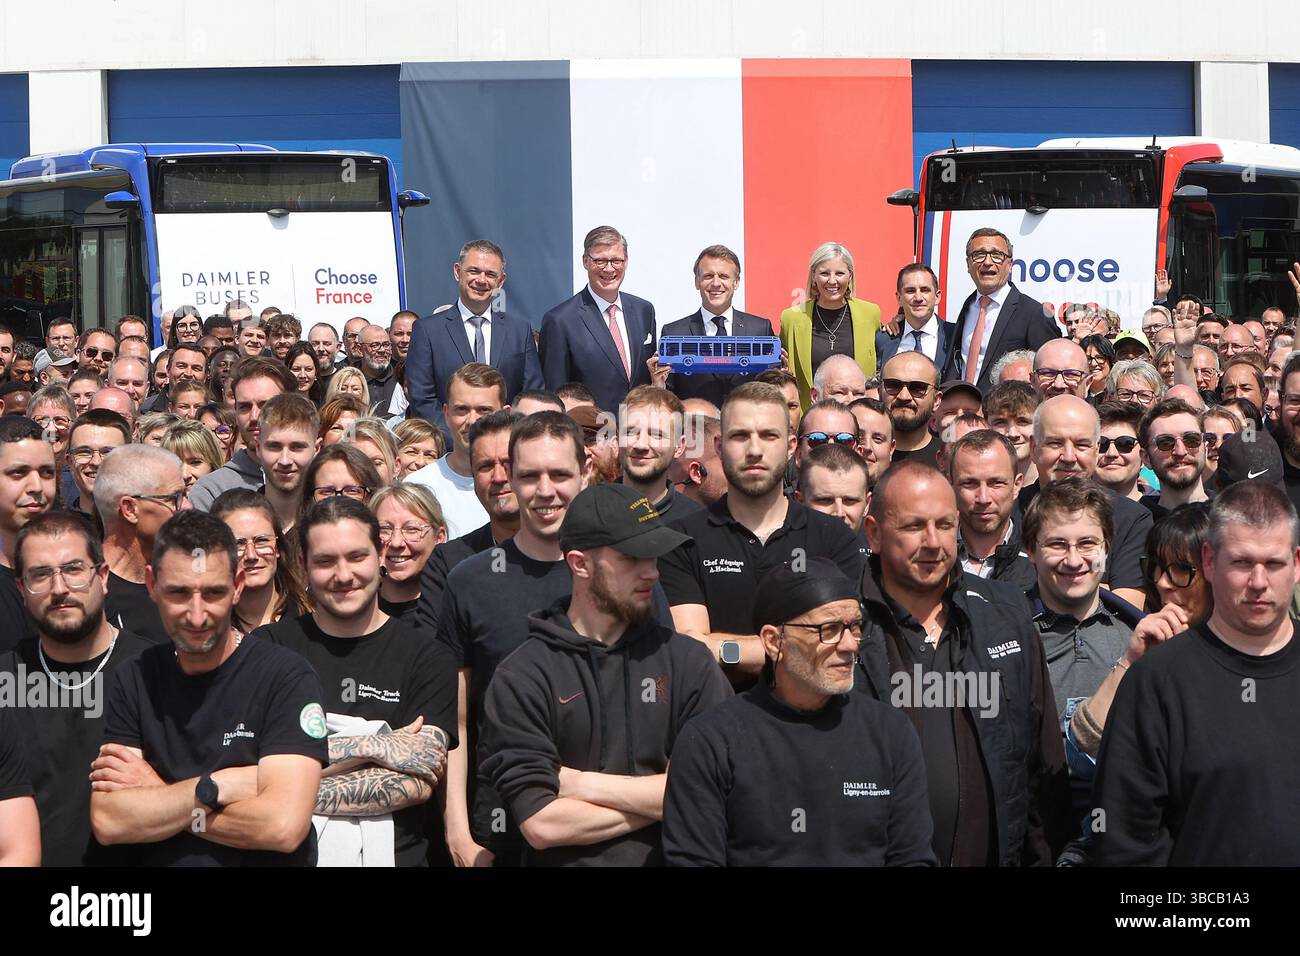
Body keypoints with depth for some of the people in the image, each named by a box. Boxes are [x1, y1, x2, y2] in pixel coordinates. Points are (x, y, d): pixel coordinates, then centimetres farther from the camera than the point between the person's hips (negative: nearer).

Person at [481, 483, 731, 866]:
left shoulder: (688, 660, 5)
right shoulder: (520, 679, -1)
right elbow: (540, 824, -8)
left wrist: (582, 784, -7)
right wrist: (657, 801, -5)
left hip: (671, 857, 2)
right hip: (566, 861, -2)